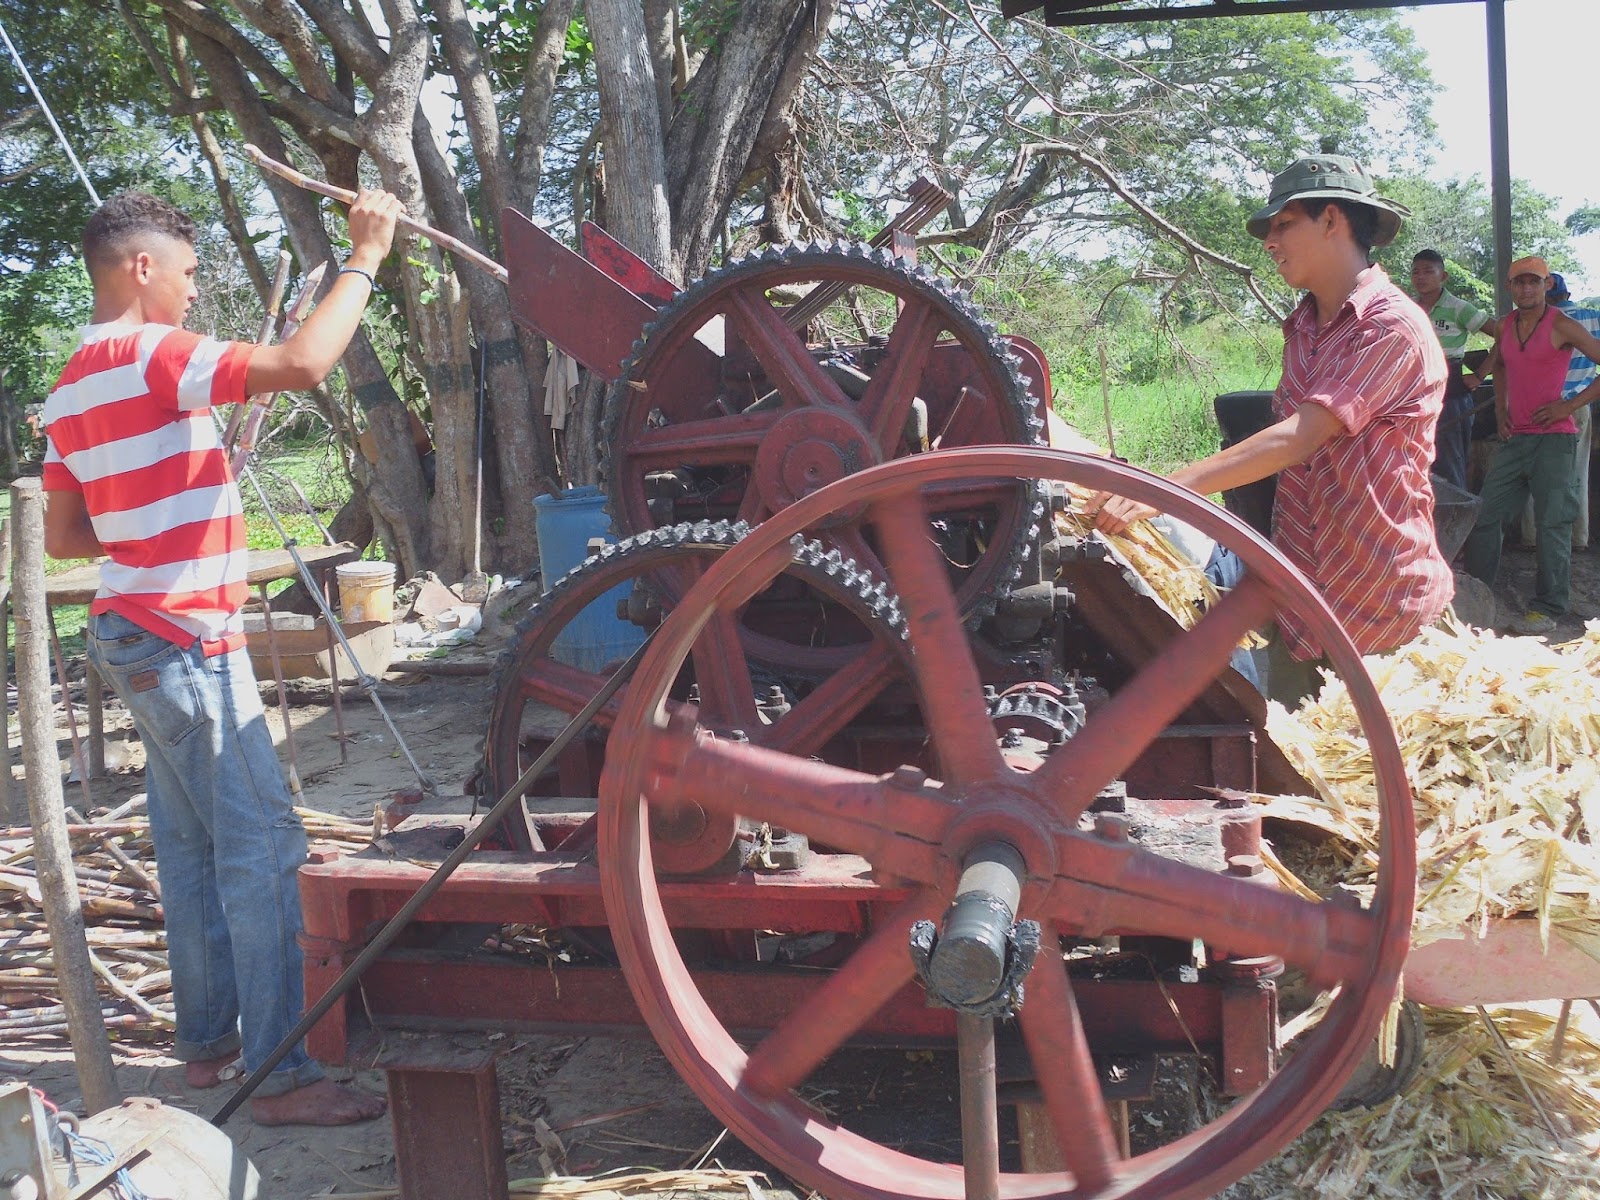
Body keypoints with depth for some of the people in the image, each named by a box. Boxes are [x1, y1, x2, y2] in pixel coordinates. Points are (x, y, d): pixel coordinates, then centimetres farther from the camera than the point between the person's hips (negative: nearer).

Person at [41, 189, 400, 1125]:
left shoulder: (76, 386, 15)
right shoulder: (153, 357, -16)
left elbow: (63, 537, 19)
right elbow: (304, 364, -28)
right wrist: (364, 259, -19)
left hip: (141, 637, 10)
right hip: (186, 640, -10)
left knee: (192, 846, 15)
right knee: (263, 847, -8)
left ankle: (208, 1038, 24)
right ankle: (281, 1074, -5)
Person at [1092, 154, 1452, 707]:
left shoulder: (1393, 326, -15)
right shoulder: (1301, 329, 13)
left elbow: (1297, 437, -26)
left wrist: (1167, 488, -33)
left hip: (1383, 610, -7)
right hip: (1300, 604, 7)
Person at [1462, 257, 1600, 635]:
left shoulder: (1561, 326, -9)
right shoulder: (1506, 325, 9)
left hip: (1552, 438, -6)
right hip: (1514, 437, 7)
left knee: (1551, 525, -4)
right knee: (1486, 517, 8)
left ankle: (1547, 610, 0)